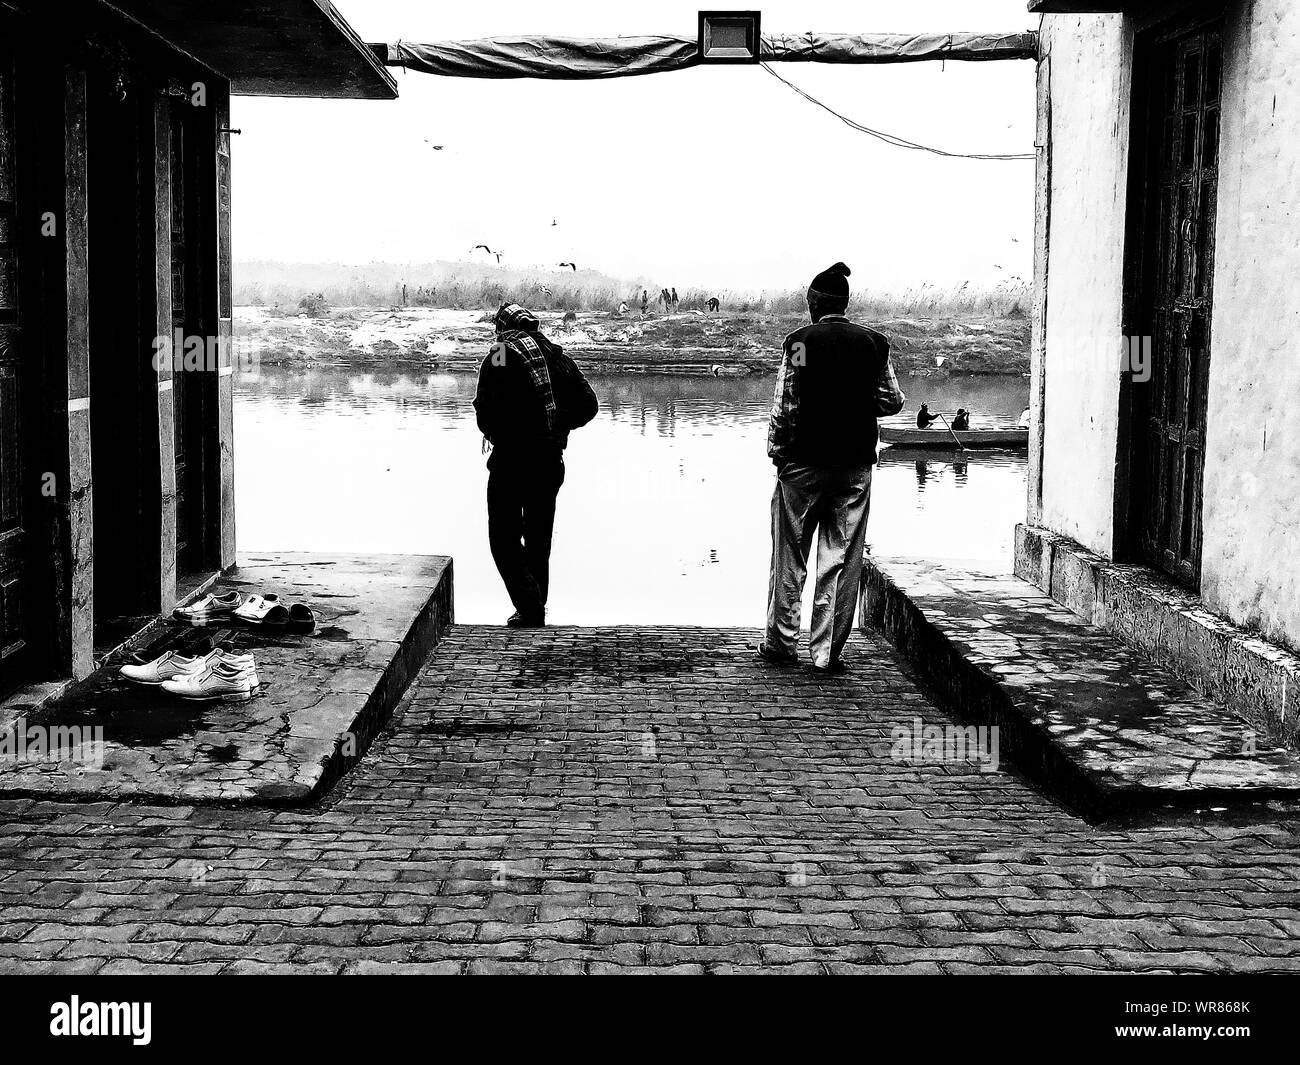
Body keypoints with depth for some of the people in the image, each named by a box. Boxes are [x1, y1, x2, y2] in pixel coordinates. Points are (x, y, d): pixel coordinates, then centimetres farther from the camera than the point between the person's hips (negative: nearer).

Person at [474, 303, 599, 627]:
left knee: (504, 537, 2)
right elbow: (589, 405, 7)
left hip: (511, 459, -6)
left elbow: (485, 410, -14)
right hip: (551, 461, 6)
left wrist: (497, 436, 5)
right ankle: (535, 611, 24)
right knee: (539, 538, 18)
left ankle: (530, 607, -12)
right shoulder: (558, 355, 9)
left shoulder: (500, 355, -7)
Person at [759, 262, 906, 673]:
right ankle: (828, 652, 8)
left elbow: (784, 406, -10)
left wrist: (777, 452, 2)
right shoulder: (874, 343, 2)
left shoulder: (800, 342, -8)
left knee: (789, 557, 10)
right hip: (855, 465, 2)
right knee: (842, 560, 6)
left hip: (803, 463, -2)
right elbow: (893, 401, 5)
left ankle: (781, 643, 17)